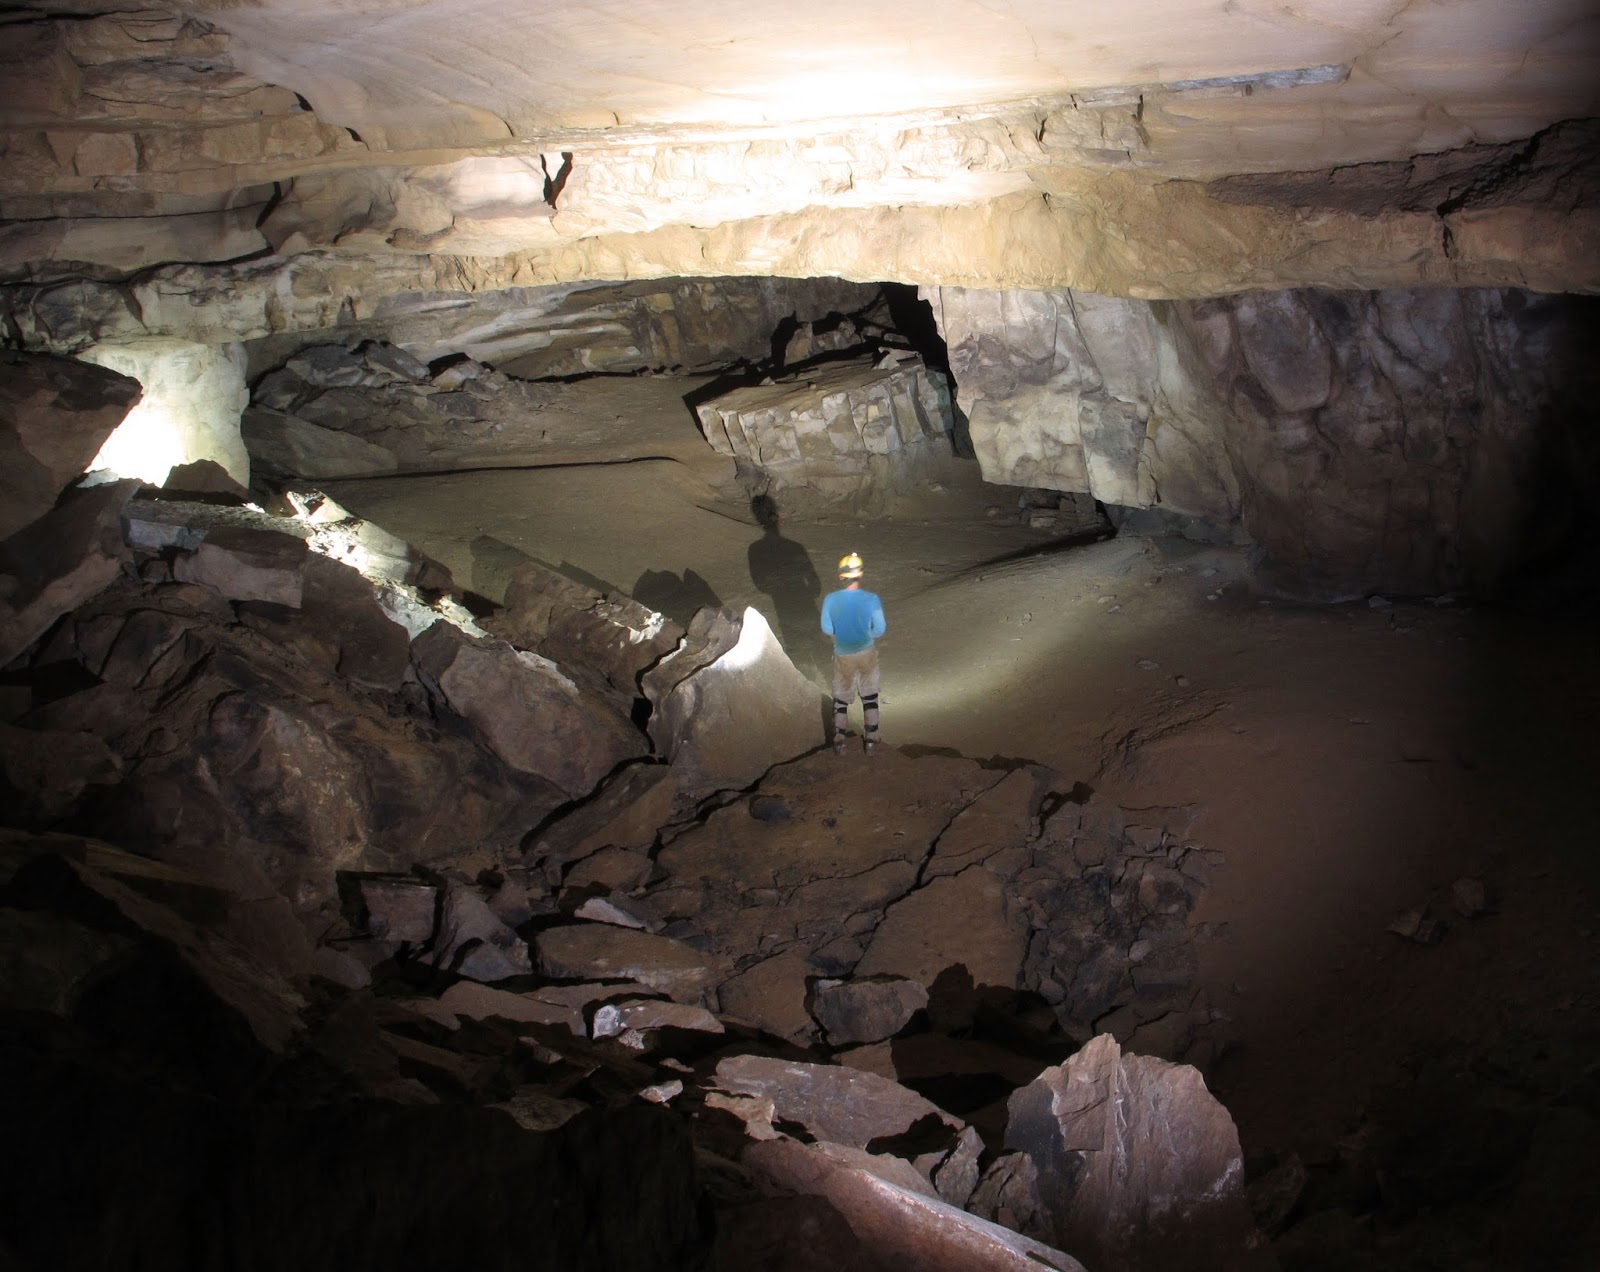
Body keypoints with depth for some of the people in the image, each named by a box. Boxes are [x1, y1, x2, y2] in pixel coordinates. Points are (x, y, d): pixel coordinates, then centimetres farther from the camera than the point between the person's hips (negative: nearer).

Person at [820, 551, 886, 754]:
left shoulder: (830, 600, -21)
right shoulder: (871, 600, -23)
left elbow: (827, 629, -9)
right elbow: (879, 630, -14)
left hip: (843, 655, 0)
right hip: (867, 653, 0)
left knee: (841, 697, 19)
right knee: (870, 697, 19)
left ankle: (839, 740, 26)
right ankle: (871, 740, 25)